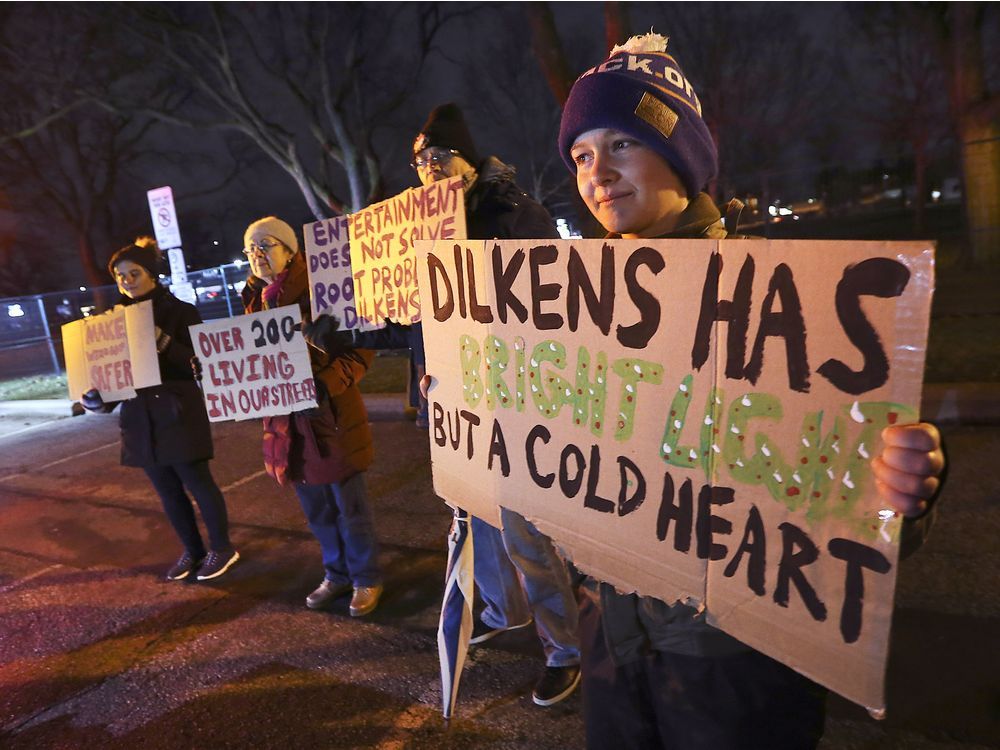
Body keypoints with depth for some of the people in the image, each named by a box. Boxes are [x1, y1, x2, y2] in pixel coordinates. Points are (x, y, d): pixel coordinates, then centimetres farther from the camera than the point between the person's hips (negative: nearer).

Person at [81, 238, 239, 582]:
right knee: (168, 492, 13)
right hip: (140, 419, 6)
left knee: (197, 483, 1)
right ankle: (192, 550, 27)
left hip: (178, 415, -6)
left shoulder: (180, 311, -4)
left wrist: (163, 341, -26)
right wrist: (99, 396, -5)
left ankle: (222, 548, 17)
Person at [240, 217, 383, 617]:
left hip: (332, 417, -6)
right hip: (286, 420, 6)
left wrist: (326, 384, -26)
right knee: (317, 510, 18)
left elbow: (359, 349, -13)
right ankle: (337, 575, 37)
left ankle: (366, 580, 26)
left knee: (350, 507, 6)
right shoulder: (255, 302, 9)